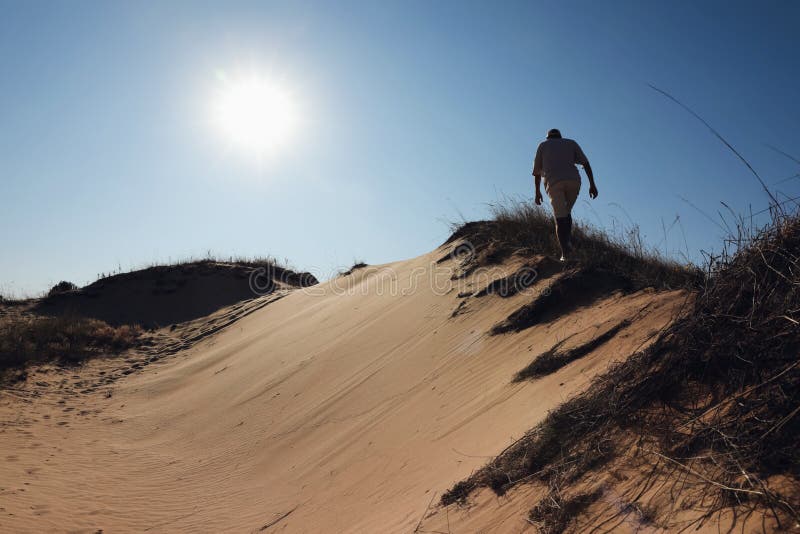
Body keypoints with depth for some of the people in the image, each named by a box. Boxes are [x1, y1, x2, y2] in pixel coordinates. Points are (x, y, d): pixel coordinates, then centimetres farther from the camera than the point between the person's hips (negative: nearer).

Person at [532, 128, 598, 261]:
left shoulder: (543, 145, 26)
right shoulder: (571, 143, 27)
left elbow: (537, 171, 24)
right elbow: (585, 163, 13)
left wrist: (537, 192, 32)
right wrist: (592, 184, 8)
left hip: (554, 182, -1)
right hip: (573, 180, 1)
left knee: (560, 218, -1)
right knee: (566, 212, 20)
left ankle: (565, 253, -15)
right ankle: (567, 241, -2)